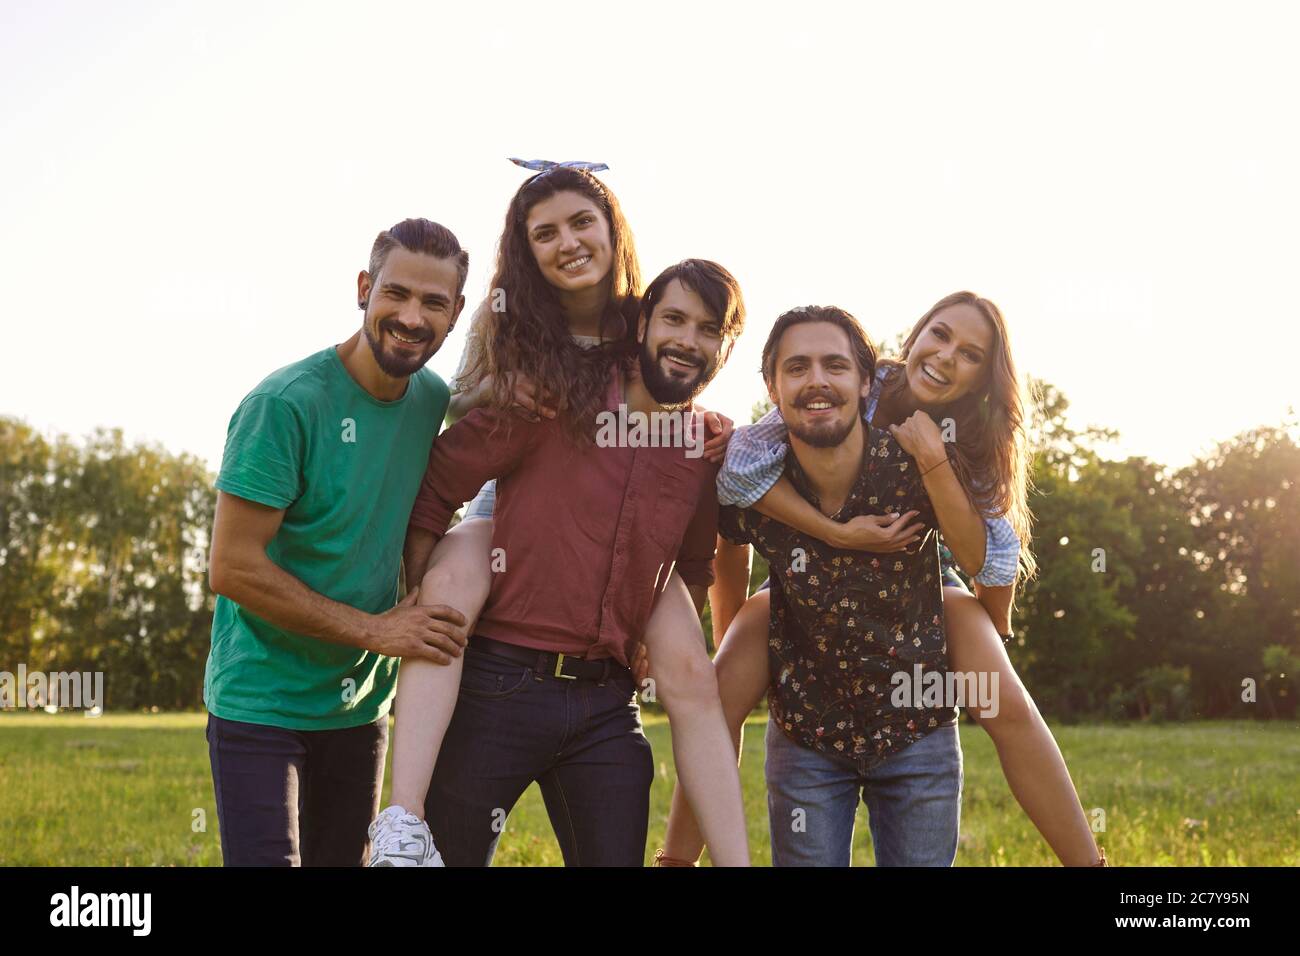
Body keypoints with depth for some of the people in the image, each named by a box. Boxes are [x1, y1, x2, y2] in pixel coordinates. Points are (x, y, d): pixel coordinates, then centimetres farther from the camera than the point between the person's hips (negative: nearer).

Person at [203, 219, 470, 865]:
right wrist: (373, 629, -18)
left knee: (345, 859, 14)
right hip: (262, 705, -6)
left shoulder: (434, 400, 2)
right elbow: (232, 569, -19)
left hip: (359, 708, 6)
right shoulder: (285, 403, -18)